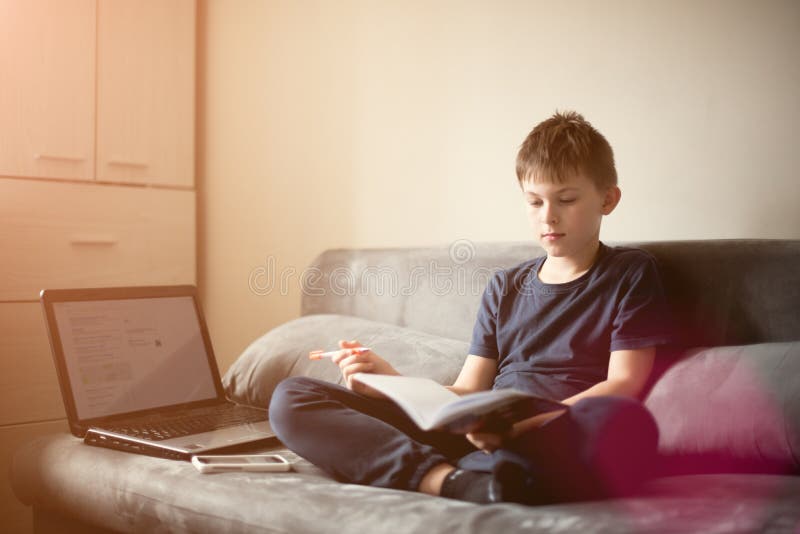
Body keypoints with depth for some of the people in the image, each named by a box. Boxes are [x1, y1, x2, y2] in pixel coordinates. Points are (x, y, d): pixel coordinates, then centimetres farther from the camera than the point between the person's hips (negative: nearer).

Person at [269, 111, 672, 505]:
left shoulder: (630, 274, 10)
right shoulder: (504, 287, 22)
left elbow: (624, 384, -3)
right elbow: (467, 393, 15)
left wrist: (526, 423, -19)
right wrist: (390, 381, -5)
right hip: (481, 439, 4)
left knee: (625, 424, -42)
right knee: (290, 397, -8)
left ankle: (430, 476, -25)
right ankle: (455, 482, -29)